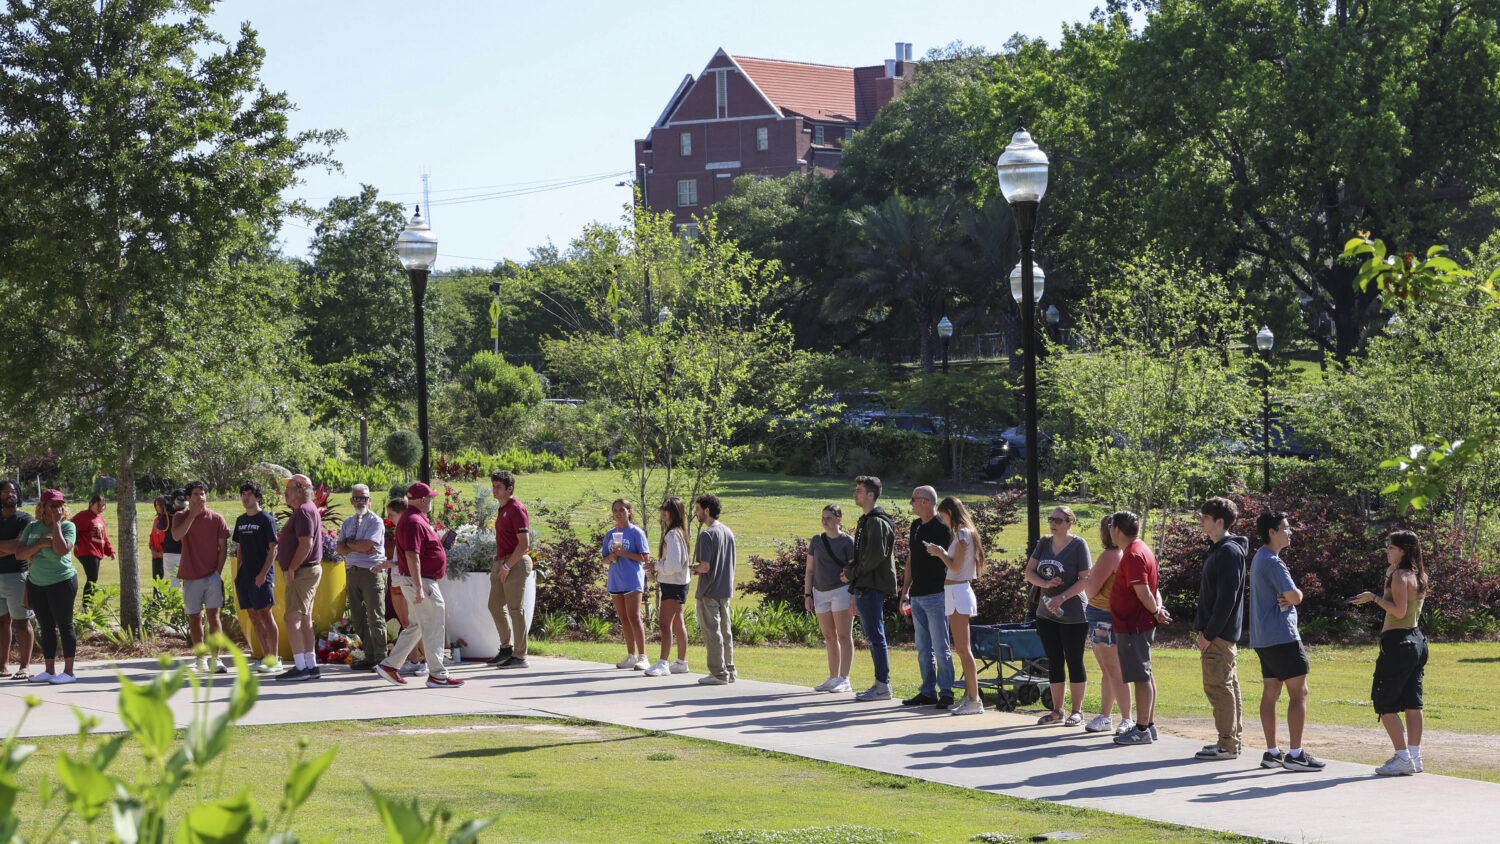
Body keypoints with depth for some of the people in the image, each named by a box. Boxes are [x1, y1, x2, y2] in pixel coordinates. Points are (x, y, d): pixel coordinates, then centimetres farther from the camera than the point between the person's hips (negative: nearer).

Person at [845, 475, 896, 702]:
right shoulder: (865, 521, 20)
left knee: (875, 636, -9)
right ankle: (881, 683, 16)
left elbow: (876, 556, -22)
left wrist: (852, 573, -12)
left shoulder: (877, 522, -12)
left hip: (872, 587, -11)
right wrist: (855, 590, 18)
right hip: (865, 587, 11)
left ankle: (883, 685, -9)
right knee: (872, 637, 12)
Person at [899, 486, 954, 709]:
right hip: (917, 596, 8)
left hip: (936, 595, -8)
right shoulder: (916, 526, 15)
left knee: (941, 648, -5)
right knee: (923, 648, 10)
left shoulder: (942, 527, -11)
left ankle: (946, 693, -2)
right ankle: (928, 692, 15)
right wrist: (905, 591, 18)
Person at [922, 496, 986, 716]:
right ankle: (969, 696, 13)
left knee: (963, 649, -11)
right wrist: (941, 553, 10)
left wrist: (940, 553, -1)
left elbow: (956, 567, -14)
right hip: (955, 593, 10)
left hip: (958, 591, -10)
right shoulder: (964, 533, 17)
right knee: (961, 649, 11)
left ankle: (974, 700, -12)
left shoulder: (962, 534, -11)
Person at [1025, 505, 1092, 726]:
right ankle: (1057, 711, 17)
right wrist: (1045, 584, -14)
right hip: (1047, 614, 6)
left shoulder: (1079, 545, -9)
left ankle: (1077, 711, 6)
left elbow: (1085, 579, -13)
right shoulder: (1044, 543, 7)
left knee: (1074, 662, 0)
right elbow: (1029, 573, 5)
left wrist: (1062, 597, -20)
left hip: (1073, 615, -6)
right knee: (1054, 662, 10)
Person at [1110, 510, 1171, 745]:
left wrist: (1155, 611, -8)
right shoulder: (1140, 550, 14)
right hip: (1142, 623, 11)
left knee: (1141, 677, -7)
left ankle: (1142, 729, -4)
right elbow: (1150, 589, 15)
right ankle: (1148, 725, 22)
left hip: (1134, 626, -11)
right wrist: (1158, 609, 1)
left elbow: (1143, 592, -23)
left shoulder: (1133, 556, -19)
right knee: (1145, 676, 15)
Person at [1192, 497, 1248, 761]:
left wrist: (1209, 633, -20)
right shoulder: (1218, 549, 15)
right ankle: (1231, 740, 19)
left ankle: (1228, 744, -6)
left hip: (1220, 634, -10)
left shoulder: (1228, 551, -16)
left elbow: (1226, 597, -21)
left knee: (1218, 686, -8)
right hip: (1222, 633, 10)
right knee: (1227, 685, 13)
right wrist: (1203, 628, 17)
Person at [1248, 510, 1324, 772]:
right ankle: (1295, 754, -9)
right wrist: (1293, 596, -1)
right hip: (1282, 636, -10)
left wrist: (1285, 599, -8)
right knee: (1298, 693, -7)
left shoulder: (1259, 559, 17)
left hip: (1263, 639, 10)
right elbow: (1295, 597, -23)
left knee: (1271, 692, 11)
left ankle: (1271, 752, 12)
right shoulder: (1273, 562, -16)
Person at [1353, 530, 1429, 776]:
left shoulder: (1400, 576, -14)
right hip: (1417, 640, 9)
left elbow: (1400, 610, -22)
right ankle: (1415, 757, 12)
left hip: (1398, 642, -9)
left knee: (1385, 702, -5)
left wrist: (1374, 598, -16)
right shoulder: (1418, 576, 13)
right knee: (1412, 702, 11)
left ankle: (1403, 758, -9)